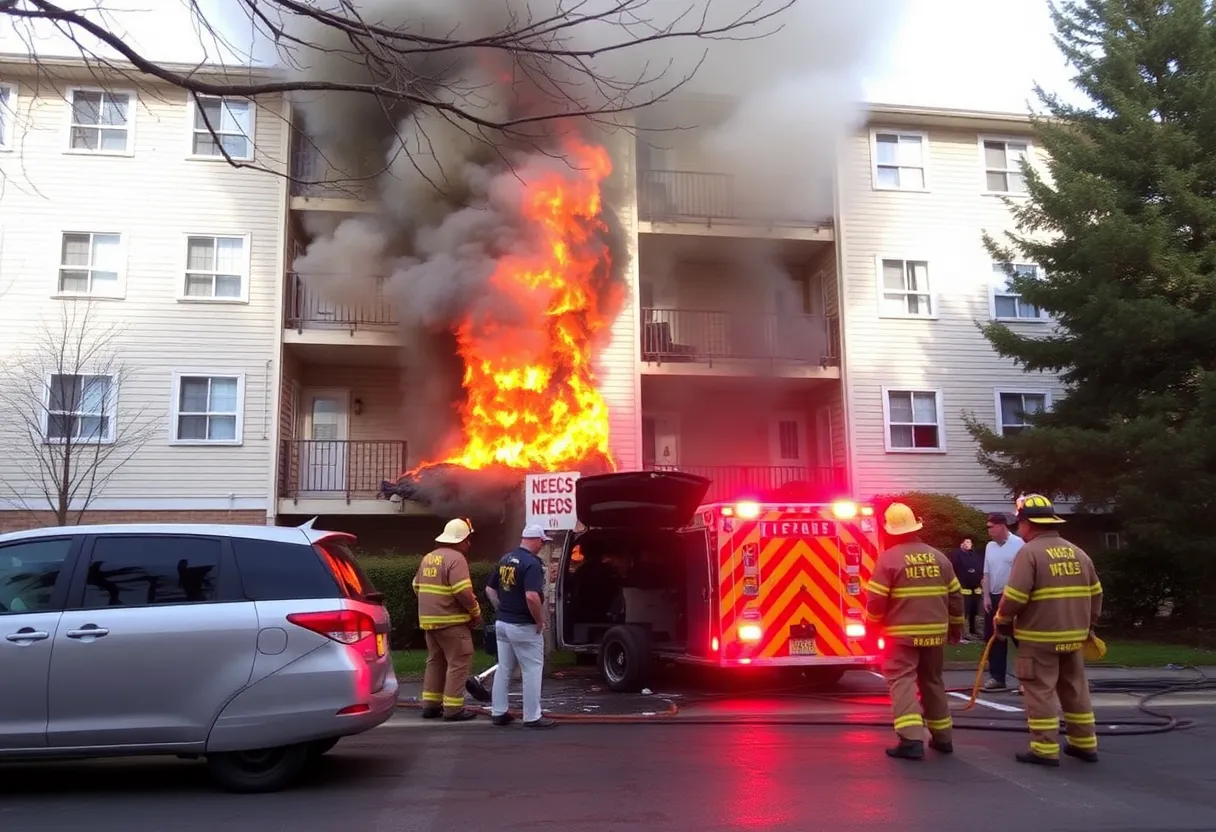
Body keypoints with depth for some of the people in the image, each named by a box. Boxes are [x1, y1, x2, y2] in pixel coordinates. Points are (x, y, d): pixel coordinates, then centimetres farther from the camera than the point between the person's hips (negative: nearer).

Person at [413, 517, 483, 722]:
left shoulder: (428, 558, 14)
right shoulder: (456, 558, -14)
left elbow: (417, 585, 21)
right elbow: (463, 591, -23)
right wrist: (476, 612, -10)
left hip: (429, 619, 9)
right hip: (451, 621, -9)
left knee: (435, 661, 17)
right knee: (458, 663, -2)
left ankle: (430, 705, 20)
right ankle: (453, 708, -2)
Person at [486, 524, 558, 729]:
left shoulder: (505, 559, 9)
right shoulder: (532, 563, -18)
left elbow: (490, 590, 14)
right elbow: (532, 597, -30)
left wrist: (502, 610, 15)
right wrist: (540, 620, -16)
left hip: (502, 623, 8)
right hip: (524, 626, -8)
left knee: (503, 669, 15)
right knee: (532, 670, 2)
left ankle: (498, 712, 21)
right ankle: (532, 717, 5)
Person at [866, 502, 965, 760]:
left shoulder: (889, 557, -10)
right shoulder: (938, 556, 7)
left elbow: (876, 600, -12)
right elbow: (955, 595, 11)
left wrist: (874, 622, 8)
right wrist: (956, 626, 23)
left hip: (902, 633, -6)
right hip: (934, 632, 6)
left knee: (902, 681, -6)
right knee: (932, 682, 19)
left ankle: (911, 740, -18)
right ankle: (943, 737, 26)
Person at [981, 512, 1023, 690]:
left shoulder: (1018, 544, -11)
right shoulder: (990, 546, 10)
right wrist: (986, 596, 4)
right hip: (994, 597, 7)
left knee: (1020, 639, -3)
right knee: (994, 638, 8)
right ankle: (997, 677, 16)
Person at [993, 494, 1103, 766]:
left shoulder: (1029, 552, -13)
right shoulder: (1077, 552, 10)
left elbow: (1014, 596, -18)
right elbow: (1095, 593, 14)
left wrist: (1002, 622, -1)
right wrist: (1088, 625, 25)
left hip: (1039, 638, -7)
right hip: (1073, 636, 7)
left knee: (1040, 692, 0)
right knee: (1076, 690, 17)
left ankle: (1045, 749, 1)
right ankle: (1085, 744, 24)